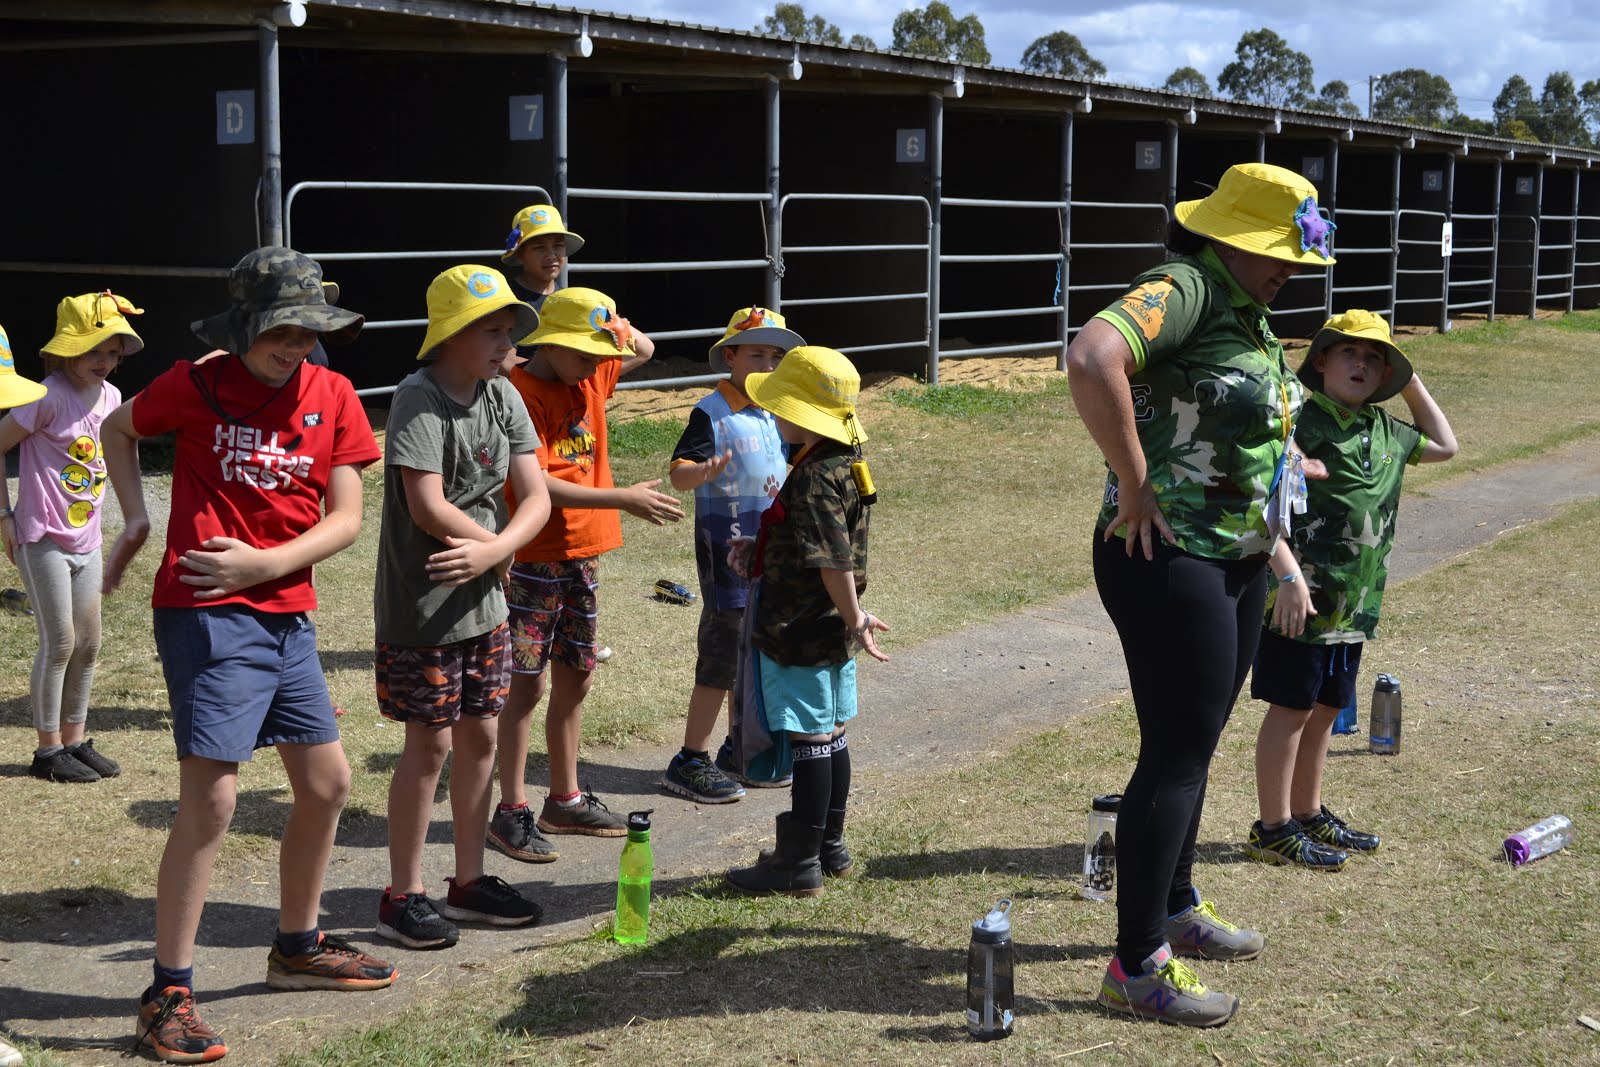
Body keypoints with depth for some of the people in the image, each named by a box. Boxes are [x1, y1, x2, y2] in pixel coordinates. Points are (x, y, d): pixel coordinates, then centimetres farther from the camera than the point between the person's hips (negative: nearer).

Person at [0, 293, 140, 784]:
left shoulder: (111, 396, 4)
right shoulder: (51, 397, -17)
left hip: (86, 540, 7)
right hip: (43, 540, -7)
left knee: (88, 642, 11)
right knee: (59, 643, -2)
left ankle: (76, 738, 24)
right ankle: (49, 748, 10)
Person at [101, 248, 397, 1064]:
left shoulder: (332, 395, 4)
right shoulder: (197, 386, -6)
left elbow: (345, 519, 1)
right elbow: (118, 429, 14)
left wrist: (264, 563, -12)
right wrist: (135, 519, 5)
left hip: (287, 617, 6)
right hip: (206, 617, -6)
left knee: (326, 785, 13)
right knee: (211, 799, -12)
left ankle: (297, 948, 34)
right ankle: (169, 995, -4)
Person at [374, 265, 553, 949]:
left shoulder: (503, 398, 6)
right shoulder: (419, 398, -16)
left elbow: (536, 499, 0)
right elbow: (428, 509, -23)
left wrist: (492, 551, -19)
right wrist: (501, 548, -11)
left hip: (484, 604, 7)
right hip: (422, 609, -7)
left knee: (480, 737, 12)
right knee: (430, 745, -1)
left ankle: (469, 882, 26)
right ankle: (403, 897, 11)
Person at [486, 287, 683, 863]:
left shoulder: (589, 378, 7)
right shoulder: (520, 394, -17)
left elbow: (644, 351, 26)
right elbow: (537, 485, -24)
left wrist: (616, 329, 2)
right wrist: (624, 500, -24)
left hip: (582, 553, 8)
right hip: (533, 557, -8)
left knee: (574, 679, 14)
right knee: (527, 684, -3)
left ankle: (565, 800, 25)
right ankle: (511, 811, 6)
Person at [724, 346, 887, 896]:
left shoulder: (813, 479, -22)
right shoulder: (846, 463, 9)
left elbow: (834, 559, -27)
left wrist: (854, 617, -20)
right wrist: (761, 550, 13)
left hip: (802, 632, -10)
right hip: (832, 632, 10)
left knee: (808, 741, -3)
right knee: (830, 734, 17)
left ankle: (799, 864, 6)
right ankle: (829, 846, 29)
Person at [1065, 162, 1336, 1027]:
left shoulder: (1245, 310, 12)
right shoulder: (1184, 290, -18)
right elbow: (1092, 358, -38)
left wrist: (1276, 550, 19)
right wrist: (1134, 484, -28)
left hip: (1236, 564, 10)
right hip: (1170, 563, -10)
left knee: (1192, 745, 21)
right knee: (1176, 755, -5)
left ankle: (1176, 908, 37)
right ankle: (1137, 965, 4)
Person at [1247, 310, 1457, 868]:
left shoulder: (1385, 430, 12)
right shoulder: (1302, 421, -13)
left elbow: (1443, 445, 31)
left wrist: (1413, 384, 20)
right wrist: (1289, 575, -26)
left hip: (1354, 605, 8)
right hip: (1302, 599, -8)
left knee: (1324, 709, 17)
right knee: (1291, 708, -1)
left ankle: (1308, 814, 30)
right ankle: (1273, 828, 7)